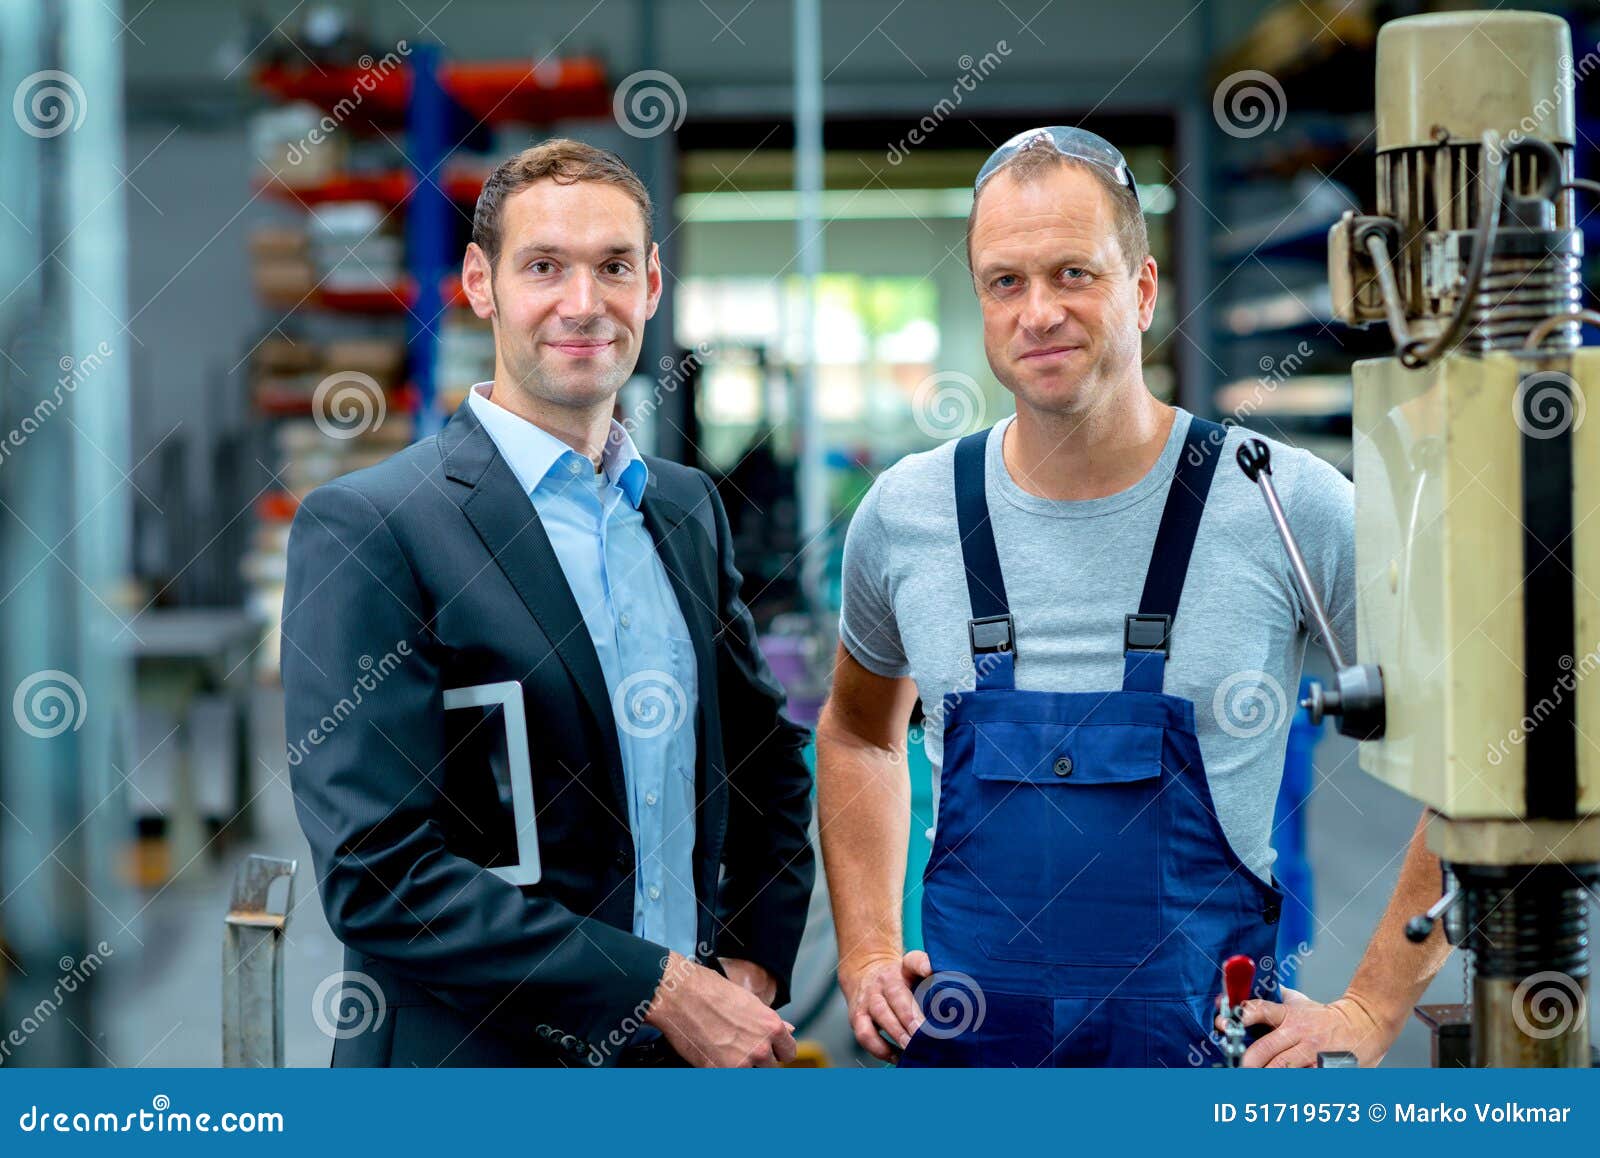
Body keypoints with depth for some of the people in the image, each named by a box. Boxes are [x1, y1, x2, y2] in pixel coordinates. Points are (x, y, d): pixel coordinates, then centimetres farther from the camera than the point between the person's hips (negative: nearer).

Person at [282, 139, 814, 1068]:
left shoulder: (691, 506, 7)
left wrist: (753, 970, 2)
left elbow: (769, 756, 17)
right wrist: (658, 986, -19)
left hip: (690, 1058, 5)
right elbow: (379, 875, -20)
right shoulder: (362, 528, -13)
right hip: (479, 1063, -5)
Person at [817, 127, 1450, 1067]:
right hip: (958, 1041, 3)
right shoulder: (905, 514, 0)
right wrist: (867, 954, 8)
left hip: (1204, 1049, -2)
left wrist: (1368, 1015, -7)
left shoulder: (1290, 507, -9)